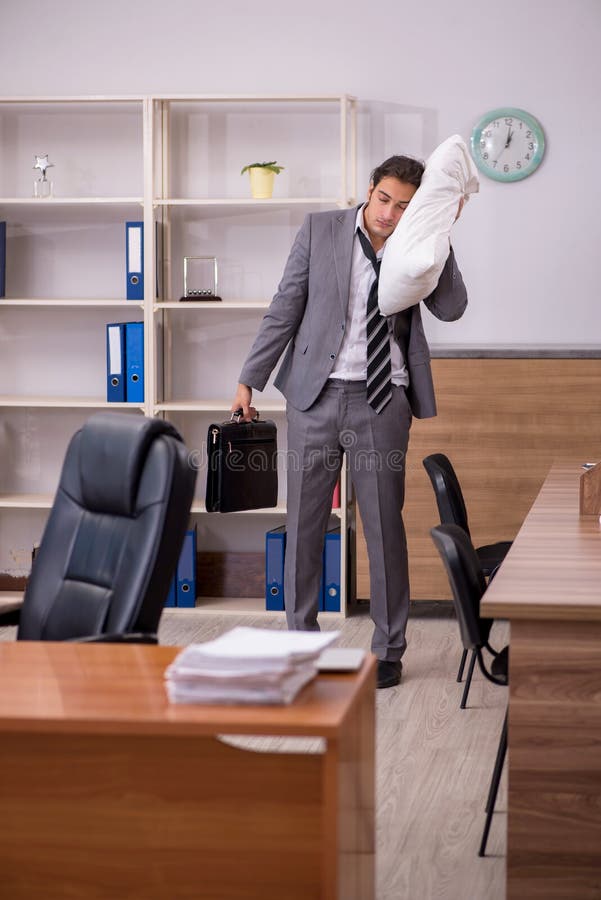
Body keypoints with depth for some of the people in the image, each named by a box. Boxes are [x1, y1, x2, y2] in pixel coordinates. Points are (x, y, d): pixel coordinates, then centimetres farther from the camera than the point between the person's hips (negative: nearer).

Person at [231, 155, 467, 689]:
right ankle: (301, 640, 19)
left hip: (382, 402, 0)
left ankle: (388, 649, 14)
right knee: (304, 524, 6)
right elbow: (285, 310, 3)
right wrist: (249, 381, 2)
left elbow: (451, 308, -11)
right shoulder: (320, 230, 1)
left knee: (385, 524, 3)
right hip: (316, 394, 1)